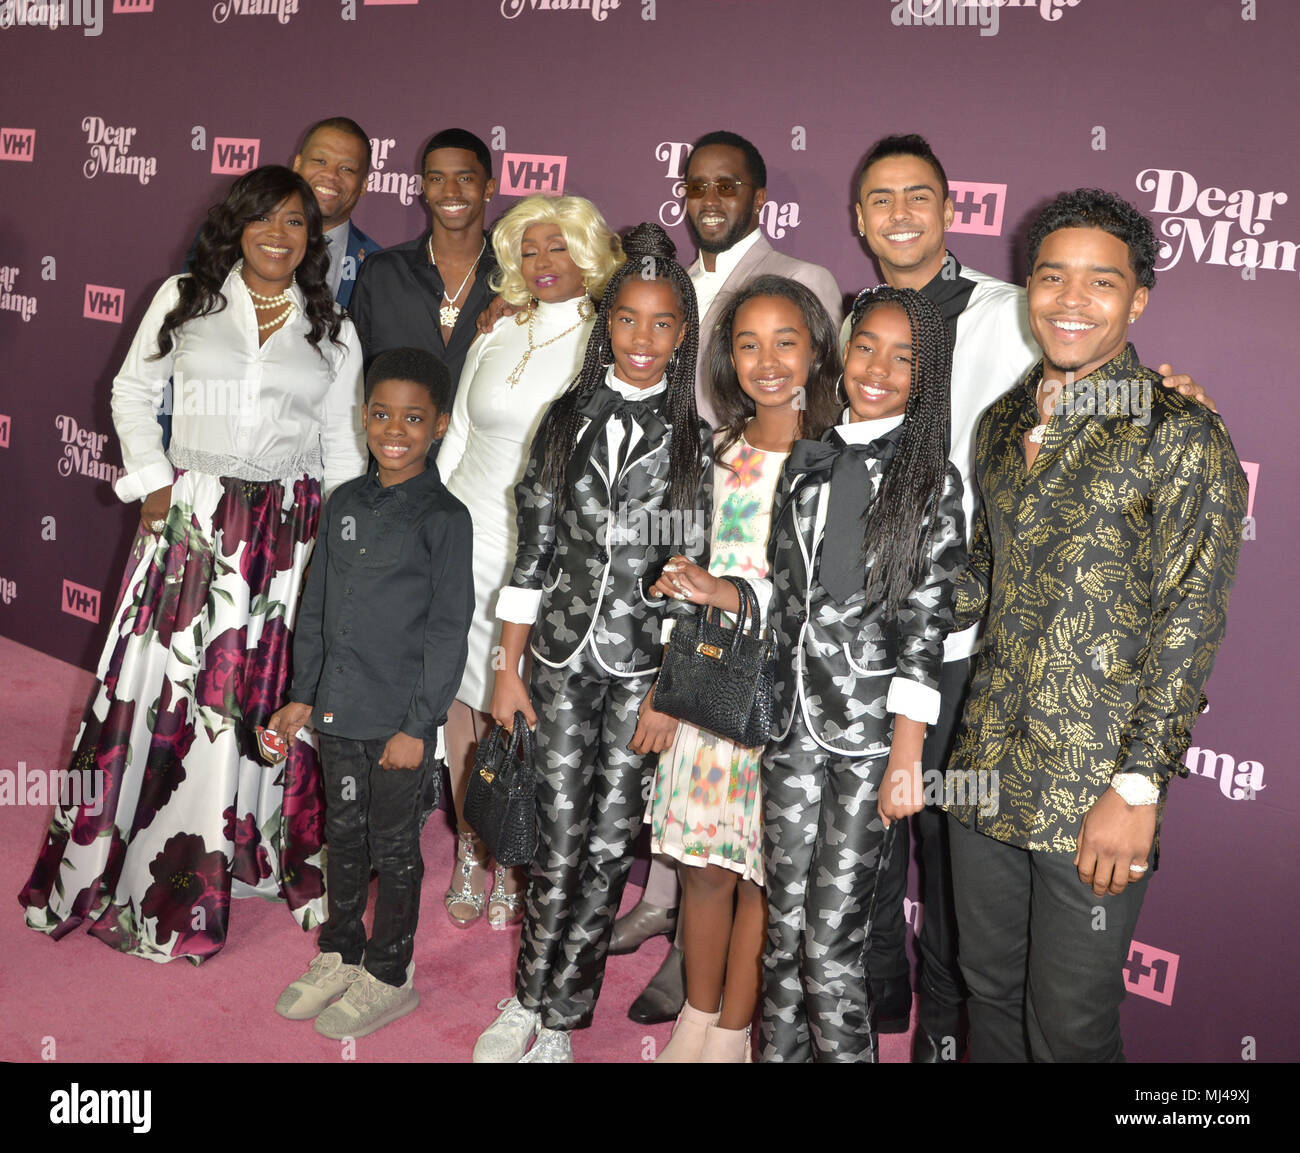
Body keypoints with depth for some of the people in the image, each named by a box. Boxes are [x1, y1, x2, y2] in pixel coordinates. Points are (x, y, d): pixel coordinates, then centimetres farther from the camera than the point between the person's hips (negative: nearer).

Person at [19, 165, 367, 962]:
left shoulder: (334, 333, 7)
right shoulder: (184, 300, 5)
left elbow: (342, 445, 8)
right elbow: (133, 394, 11)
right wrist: (151, 482, 0)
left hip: (288, 529, 1)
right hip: (189, 516, 0)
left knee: (270, 690, 5)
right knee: (164, 681, 0)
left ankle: (253, 851, 23)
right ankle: (137, 865, 18)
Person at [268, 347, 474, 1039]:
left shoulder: (444, 518, -12)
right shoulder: (346, 504, 6)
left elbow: (448, 630, -13)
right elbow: (316, 607, 12)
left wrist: (418, 725, -15)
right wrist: (302, 695, 11)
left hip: (400, 721, -5)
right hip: (338, 711, 6)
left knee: (393, 845, 9)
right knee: (343, 834, 19)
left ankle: (389, 976, 26)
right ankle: (340, 955, 38)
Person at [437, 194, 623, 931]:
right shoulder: (497, 339, 10)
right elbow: (457, 439, 15)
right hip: (467, 538, 4)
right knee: (464, 696, 8)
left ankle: (515, 868, 17)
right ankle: (471, 854, 23)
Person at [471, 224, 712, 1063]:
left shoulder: (696, 440, -2)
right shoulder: (567, 419, 4)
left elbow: (694, 573, -3)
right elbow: (534, 552, 5)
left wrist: (670, 693, -6)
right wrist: (508, 669, 3)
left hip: (645, 666, -1)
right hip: (562, 655, 1)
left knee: (610, 847, 5)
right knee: (560, 841, 3)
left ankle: (558, 1018, 22)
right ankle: (529, 1003, 24)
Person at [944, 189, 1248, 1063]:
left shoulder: (1180, 437, -10)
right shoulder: (1004, 423, 9)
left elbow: (1188, 627, -13)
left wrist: (1137, 788, -17)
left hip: (1092, 795, -5)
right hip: (986, 771, 6)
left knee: (1071, 1027, 8)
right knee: (988, 991, 19)